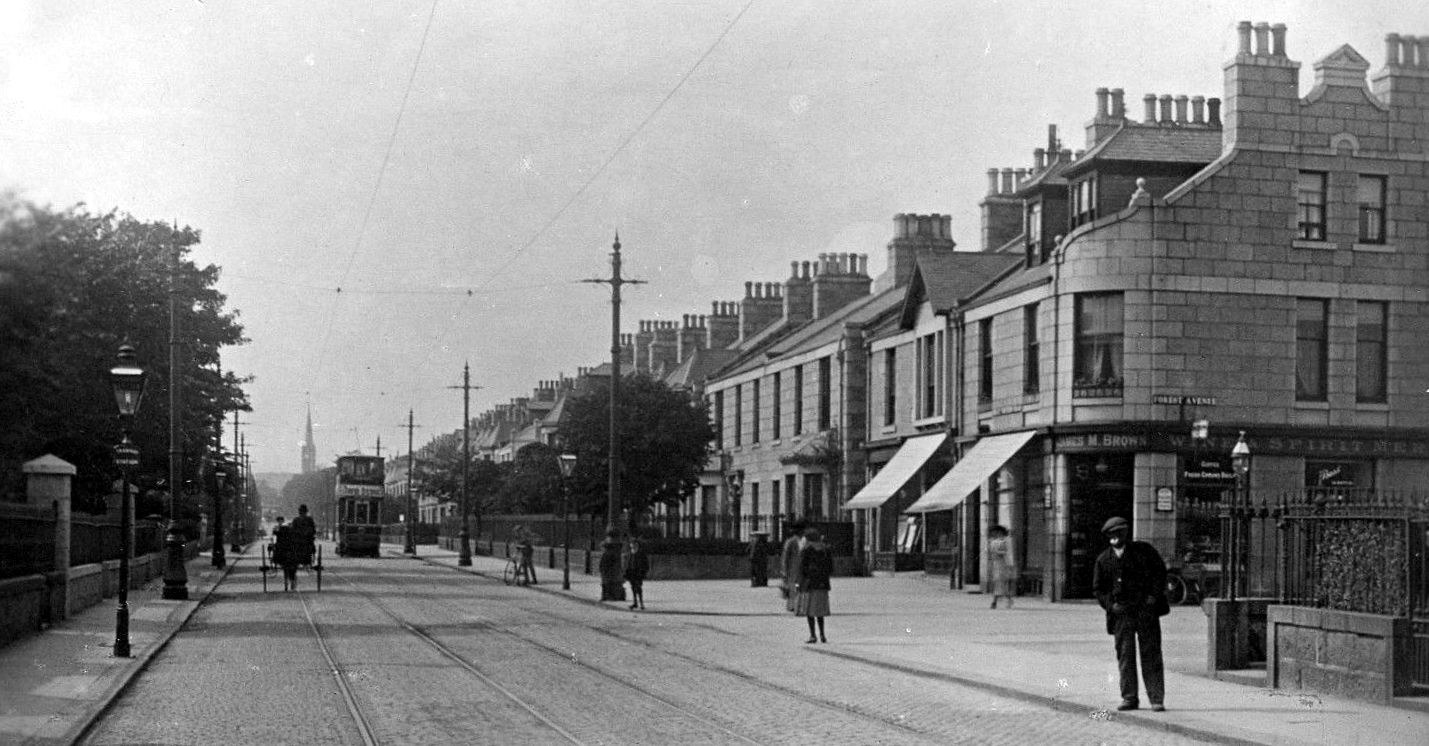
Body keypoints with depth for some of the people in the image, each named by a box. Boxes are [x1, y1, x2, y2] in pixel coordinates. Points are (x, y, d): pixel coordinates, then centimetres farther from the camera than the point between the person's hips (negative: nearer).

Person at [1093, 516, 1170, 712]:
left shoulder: (1144, 550, 5)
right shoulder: (1103, 560, 7)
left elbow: (1160, 571, 6)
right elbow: (1098, 589, 11)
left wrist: (1154, 596, -5)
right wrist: (1110, 605, -6)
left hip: (1146, 610, -1)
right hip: (1121, 613, 1)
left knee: (1151, 654, -2)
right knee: (1125, 655, 0)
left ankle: (1156, 699, 1)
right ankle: (1129, 698, 8)